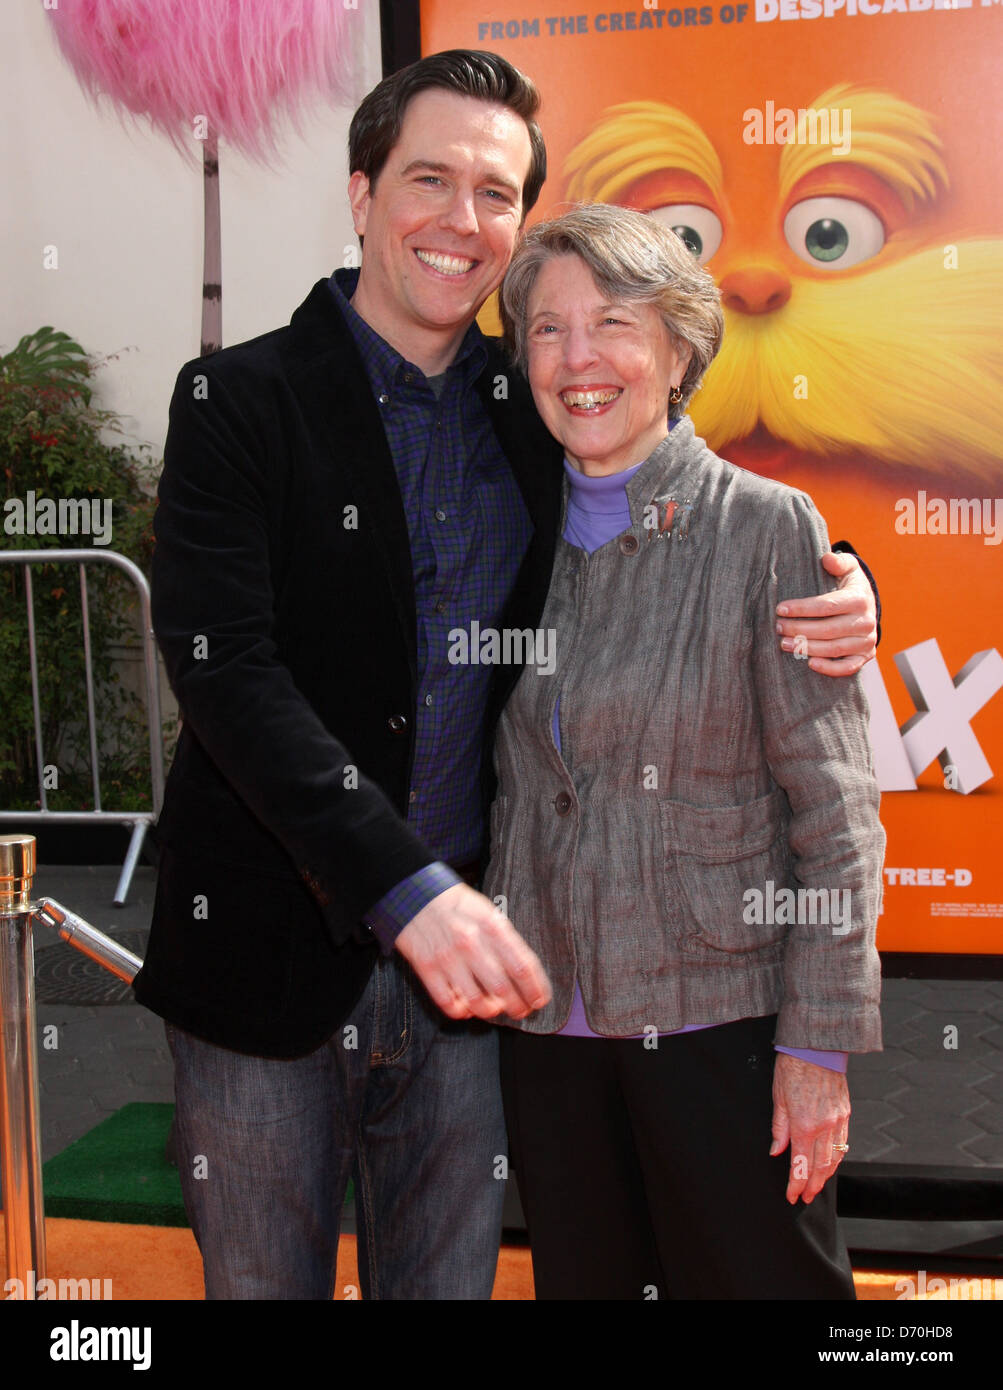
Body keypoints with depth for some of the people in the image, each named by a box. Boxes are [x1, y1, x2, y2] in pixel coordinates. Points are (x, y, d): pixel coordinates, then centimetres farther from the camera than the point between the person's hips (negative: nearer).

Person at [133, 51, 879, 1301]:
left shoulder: (537, 412, 6)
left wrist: (833, 595, -7)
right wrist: (405, 887, -28)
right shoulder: (239, 400, -7)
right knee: (262, 1279, 14)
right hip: (269, 956, -3)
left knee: (449, 1275, 17)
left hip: (461, 959, 3)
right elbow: (223, 668, -18)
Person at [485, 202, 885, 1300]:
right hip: (546, 1022, 5)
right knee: (582, 1280, 16)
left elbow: (834, 809, -9)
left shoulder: (770, 530, -7)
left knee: (756, 1275, 8)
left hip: (718, 1014, -4)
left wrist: (818, 1043, -11)